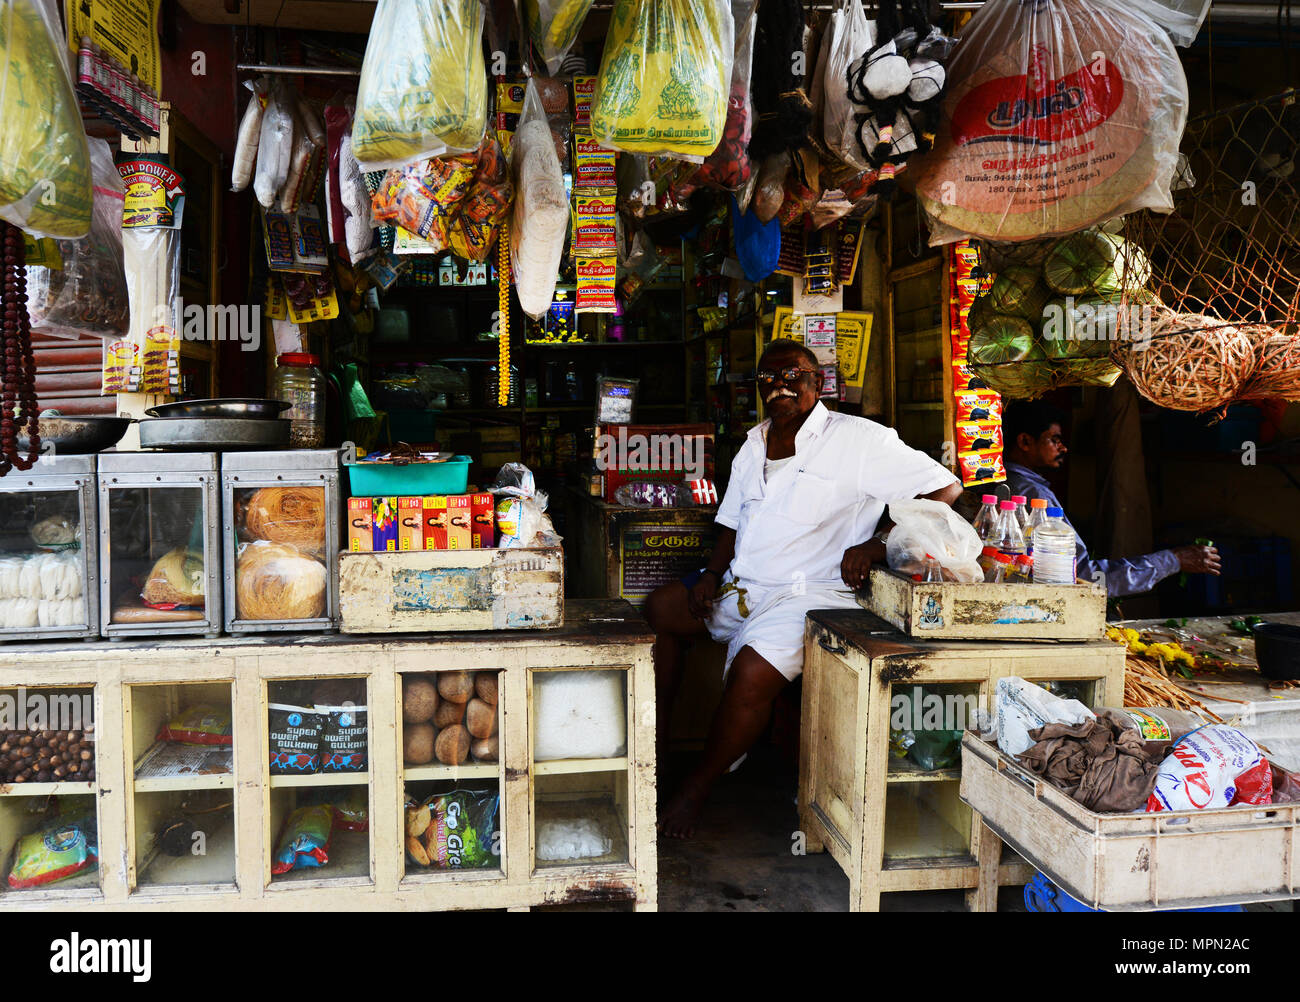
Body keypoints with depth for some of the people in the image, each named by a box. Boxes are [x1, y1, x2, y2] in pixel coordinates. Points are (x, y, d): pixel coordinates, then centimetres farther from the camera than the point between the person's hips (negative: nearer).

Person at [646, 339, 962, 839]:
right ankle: (655, 746, 13)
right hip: (740, 586, 8)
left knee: (753, 671, -30)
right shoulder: (753, 445, 13)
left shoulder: (860, 440, -9)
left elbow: (946, 487, -10)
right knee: (656, 610, 3)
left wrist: (876, 543, -20)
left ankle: (696, 789, -7)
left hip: (808, 592, -8)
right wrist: (712, 573, 1)